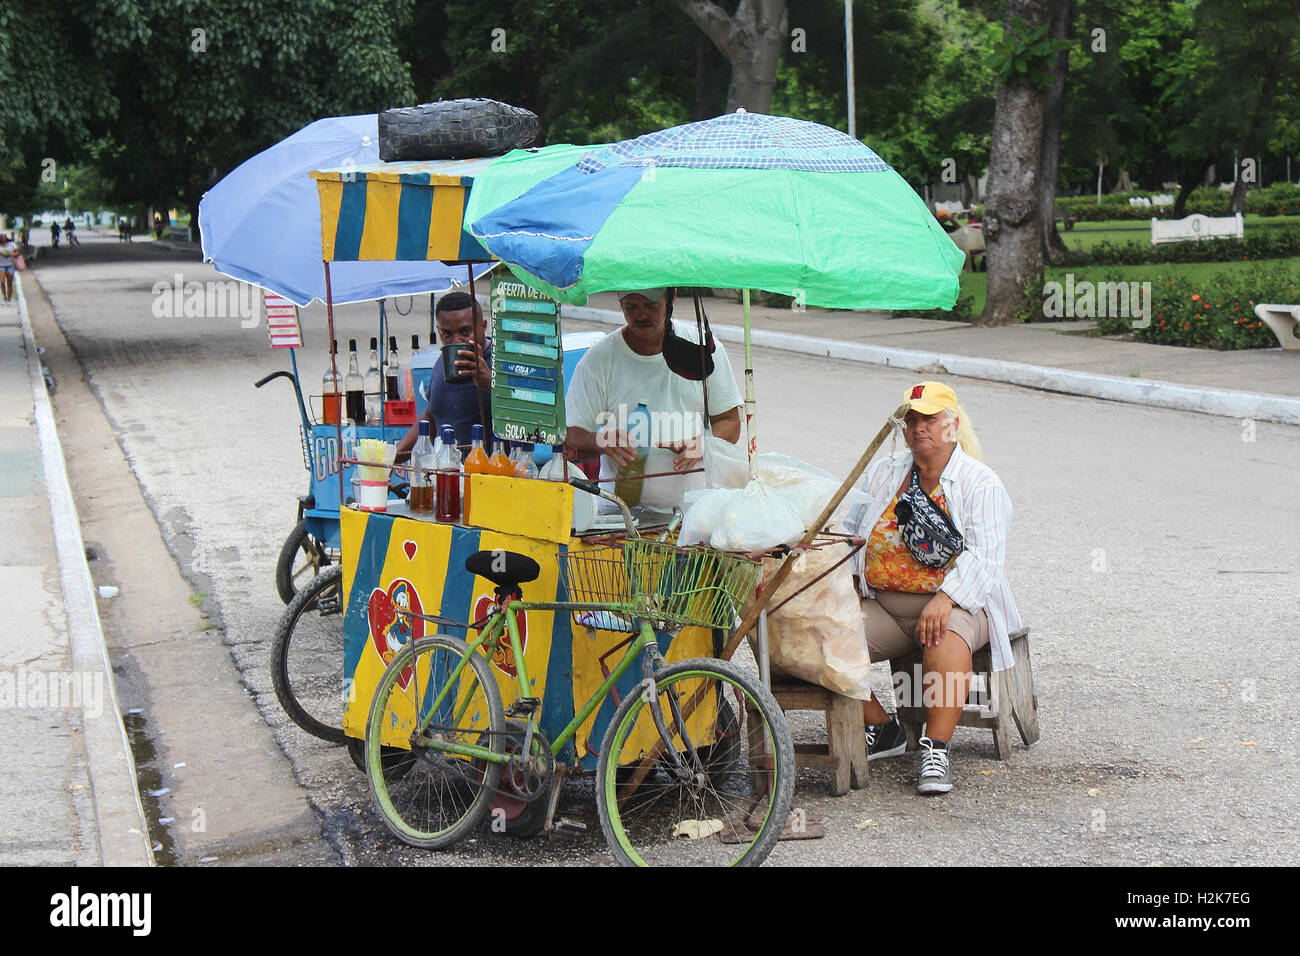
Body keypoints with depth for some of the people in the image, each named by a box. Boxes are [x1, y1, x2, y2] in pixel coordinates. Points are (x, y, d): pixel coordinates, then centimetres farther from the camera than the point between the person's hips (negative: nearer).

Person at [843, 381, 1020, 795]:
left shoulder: (981, 484, -2)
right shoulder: (882, 475, 14)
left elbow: (983, 555, -15)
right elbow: (850, 532, 16)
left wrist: (945, 598, -31)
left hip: (957, 603, -4)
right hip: (883, 603, 4)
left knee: (946, 638, -39)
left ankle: (937, 749, -33)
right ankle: (881, 729, -2)